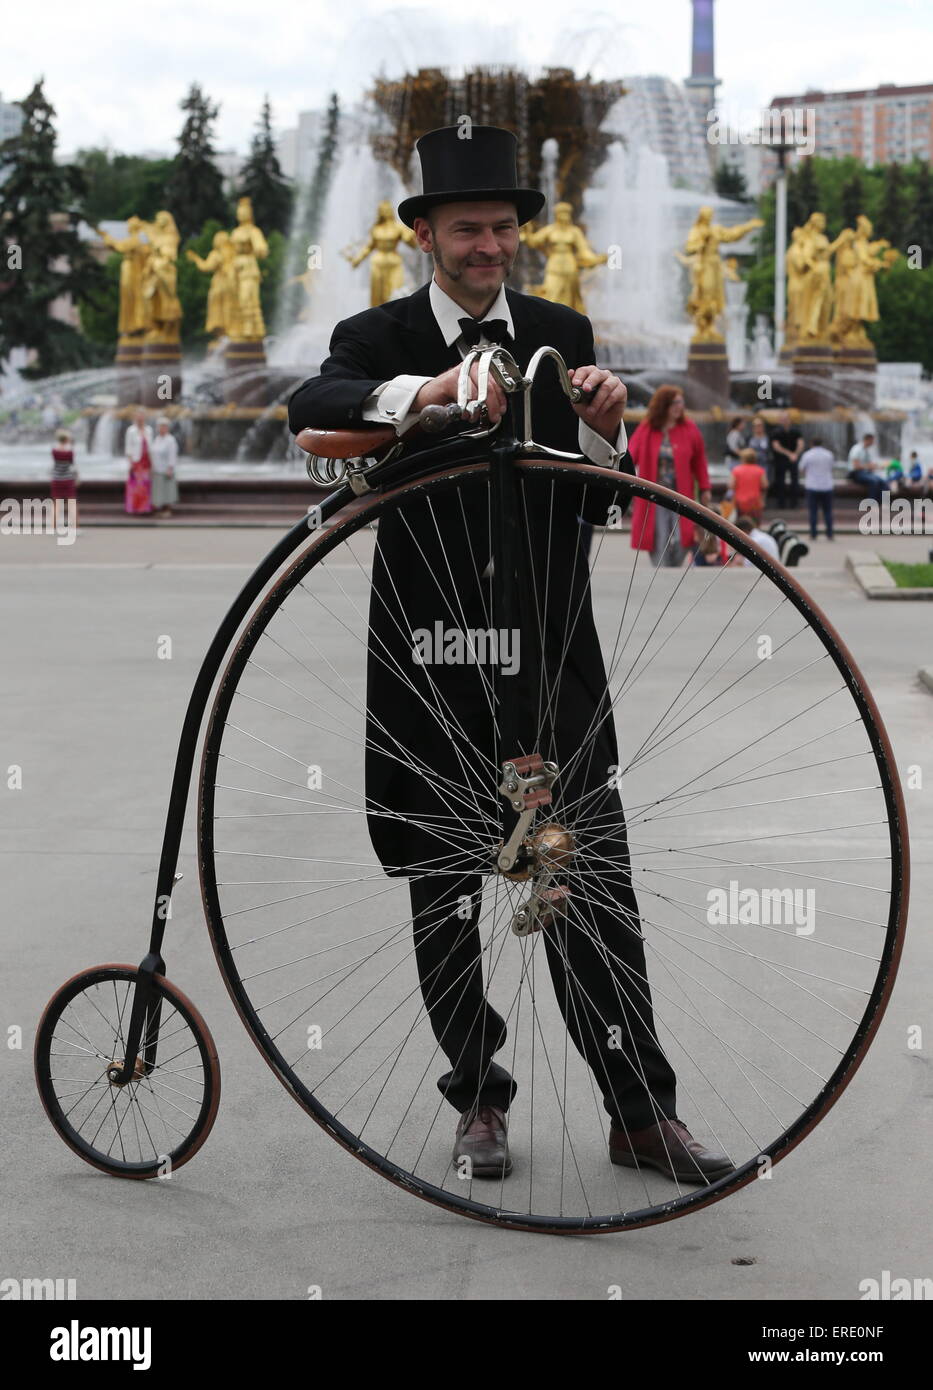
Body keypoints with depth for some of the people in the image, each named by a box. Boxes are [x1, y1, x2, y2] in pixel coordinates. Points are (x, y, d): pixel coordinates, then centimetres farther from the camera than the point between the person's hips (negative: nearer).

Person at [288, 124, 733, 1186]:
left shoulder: (563, 336, 9)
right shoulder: (380, 339, 1)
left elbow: (593, 500, 6)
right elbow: (308, 407, -22)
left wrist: (602, 428, -16)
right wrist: (423, 395, -39)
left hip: (551, 650, 1)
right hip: (427, 653, -1)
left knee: (595, 882, -1)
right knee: (441, 889, 8)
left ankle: (643, 1113, 7)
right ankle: (478, 1098, 23)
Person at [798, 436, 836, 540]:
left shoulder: (807, 455, -3)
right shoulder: (828, 454, 4)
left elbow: (802, 471, 3)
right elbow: (831, 468, 14)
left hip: (812, 486, -2)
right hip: (827, 486, 2)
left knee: (813, 512, 1)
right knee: (827, 511, 7)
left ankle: (813, 535, -1)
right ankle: (829, 534, 3)